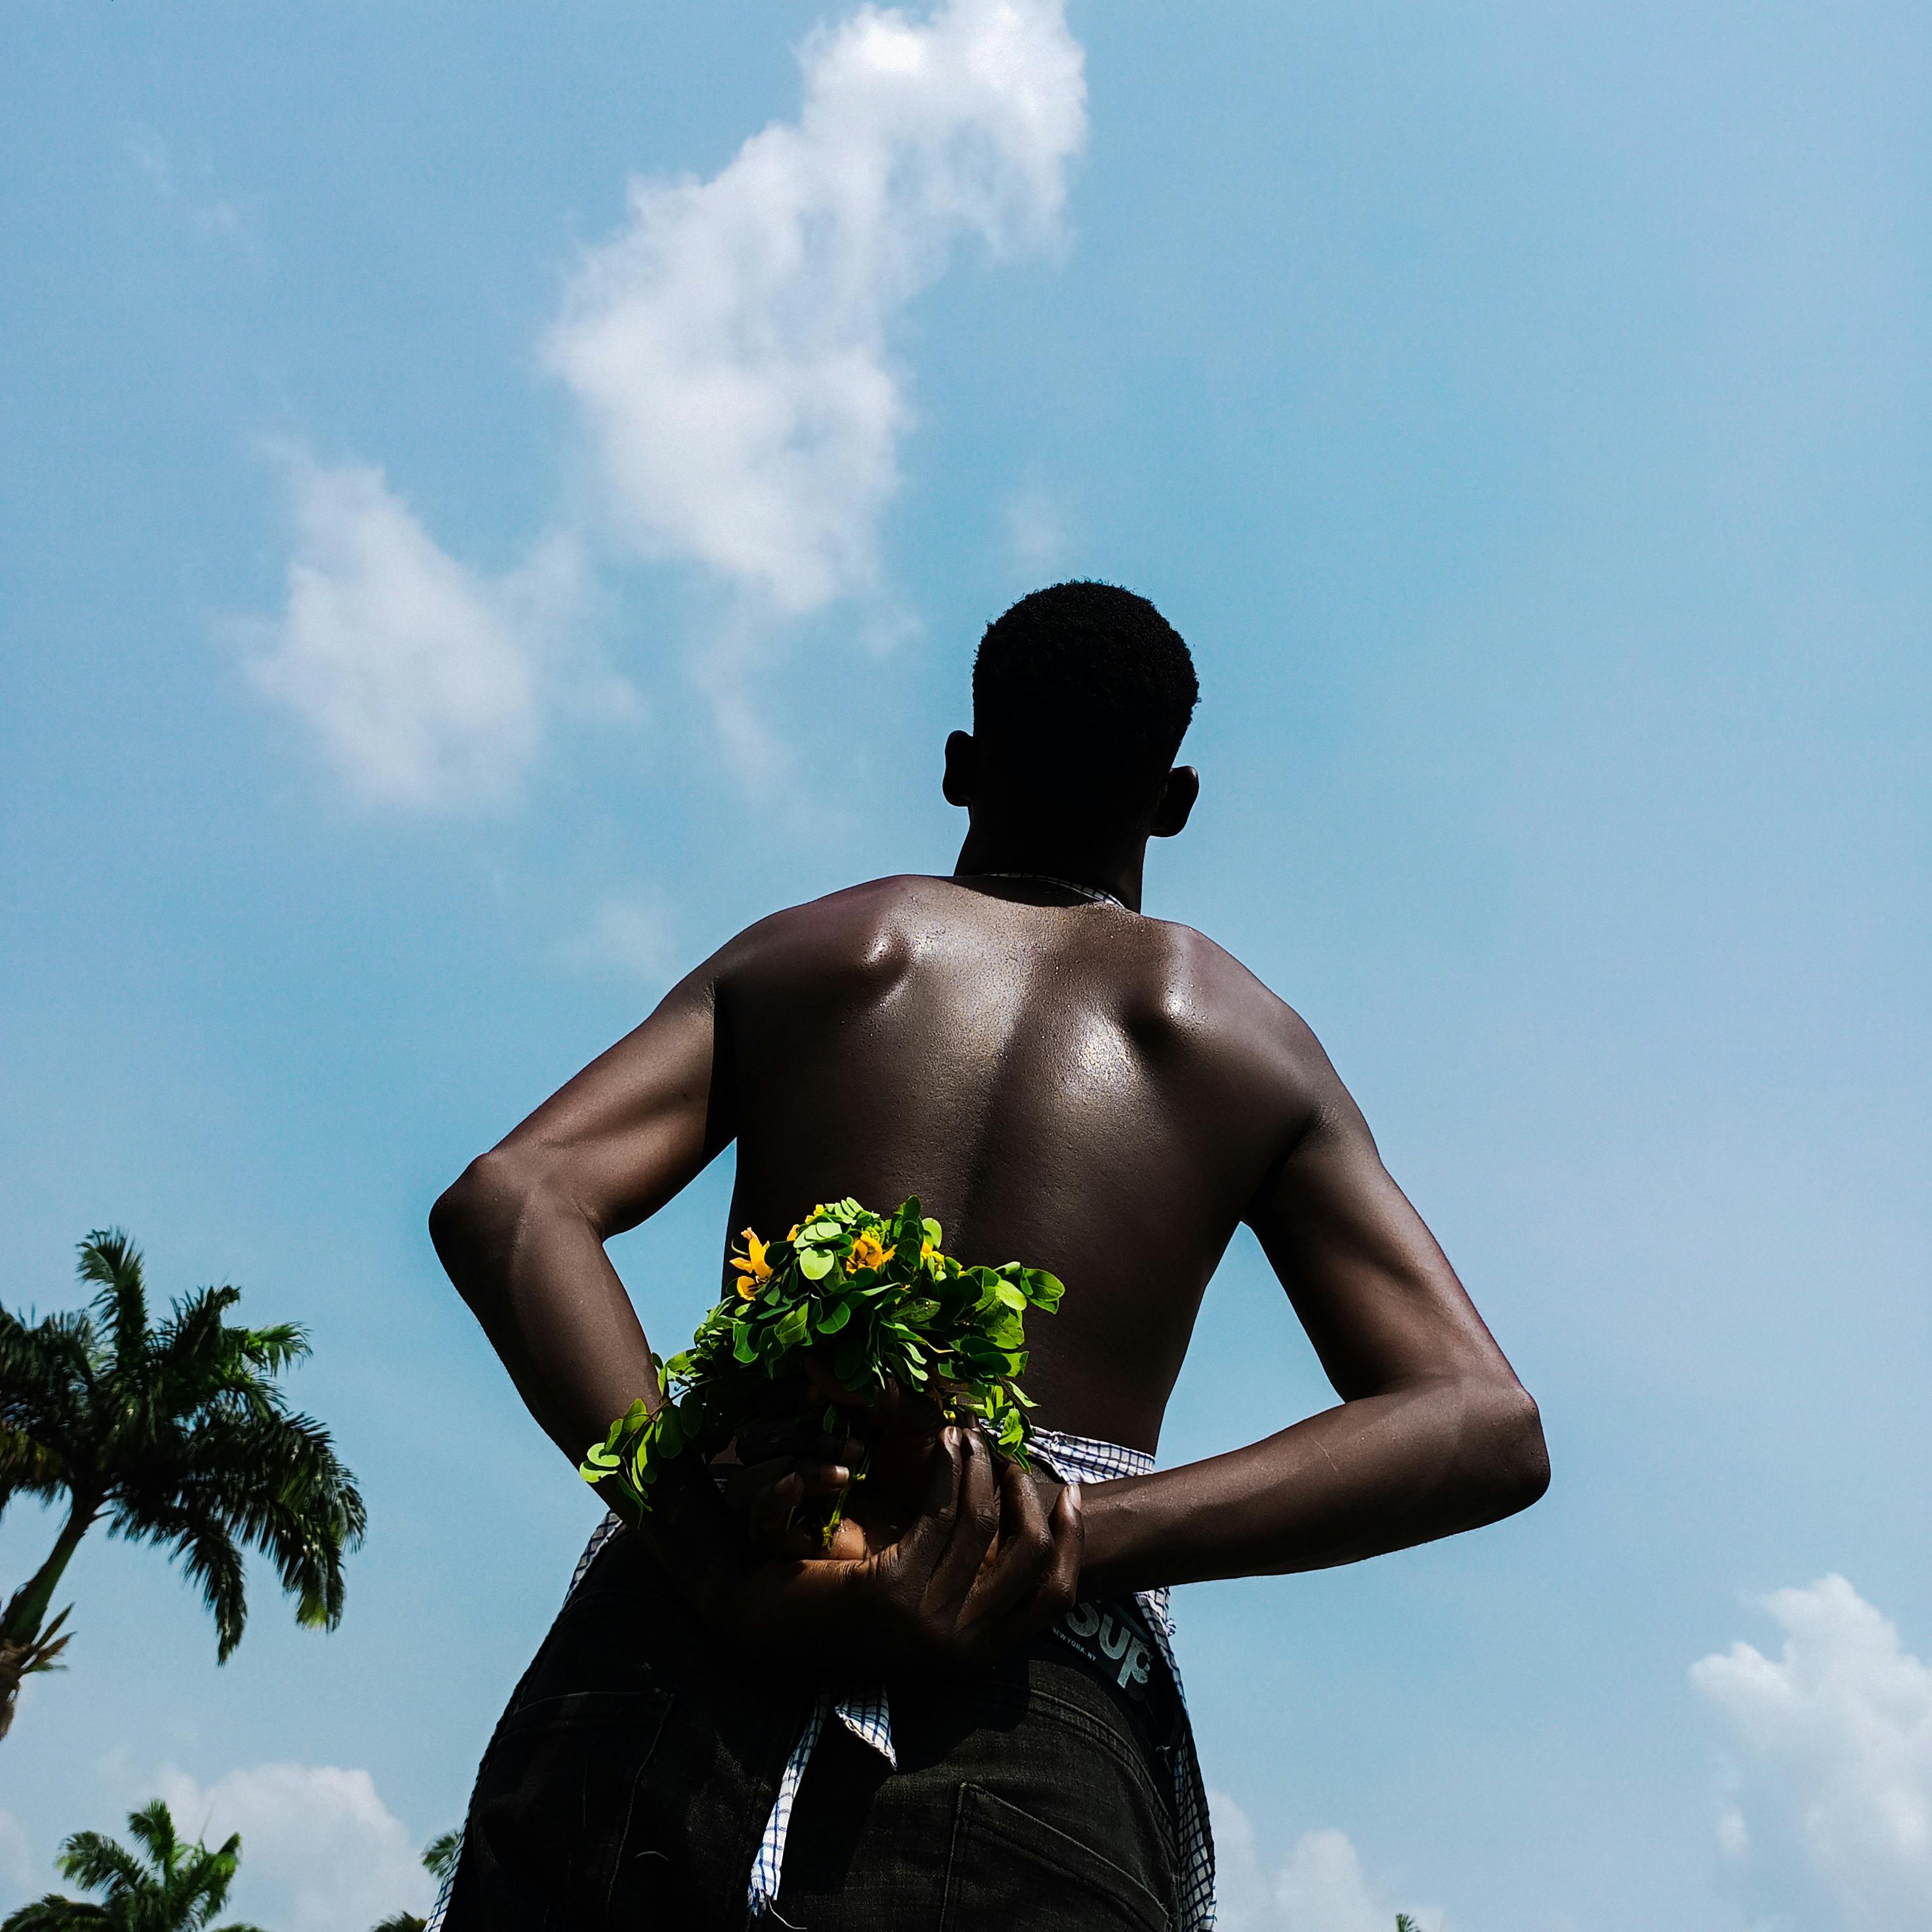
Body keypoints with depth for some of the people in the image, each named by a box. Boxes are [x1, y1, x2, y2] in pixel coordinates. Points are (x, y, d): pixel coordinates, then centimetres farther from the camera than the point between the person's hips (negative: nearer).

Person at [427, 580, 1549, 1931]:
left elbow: (508, 1200, 0)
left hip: (674, 1673, 1)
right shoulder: (1248, 1037, 17)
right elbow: (1487, 1430, 3)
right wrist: (1077, 1545, -10)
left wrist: (718, 1555, -13)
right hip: (1045, 1763, 0)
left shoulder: (801, 953, 17)